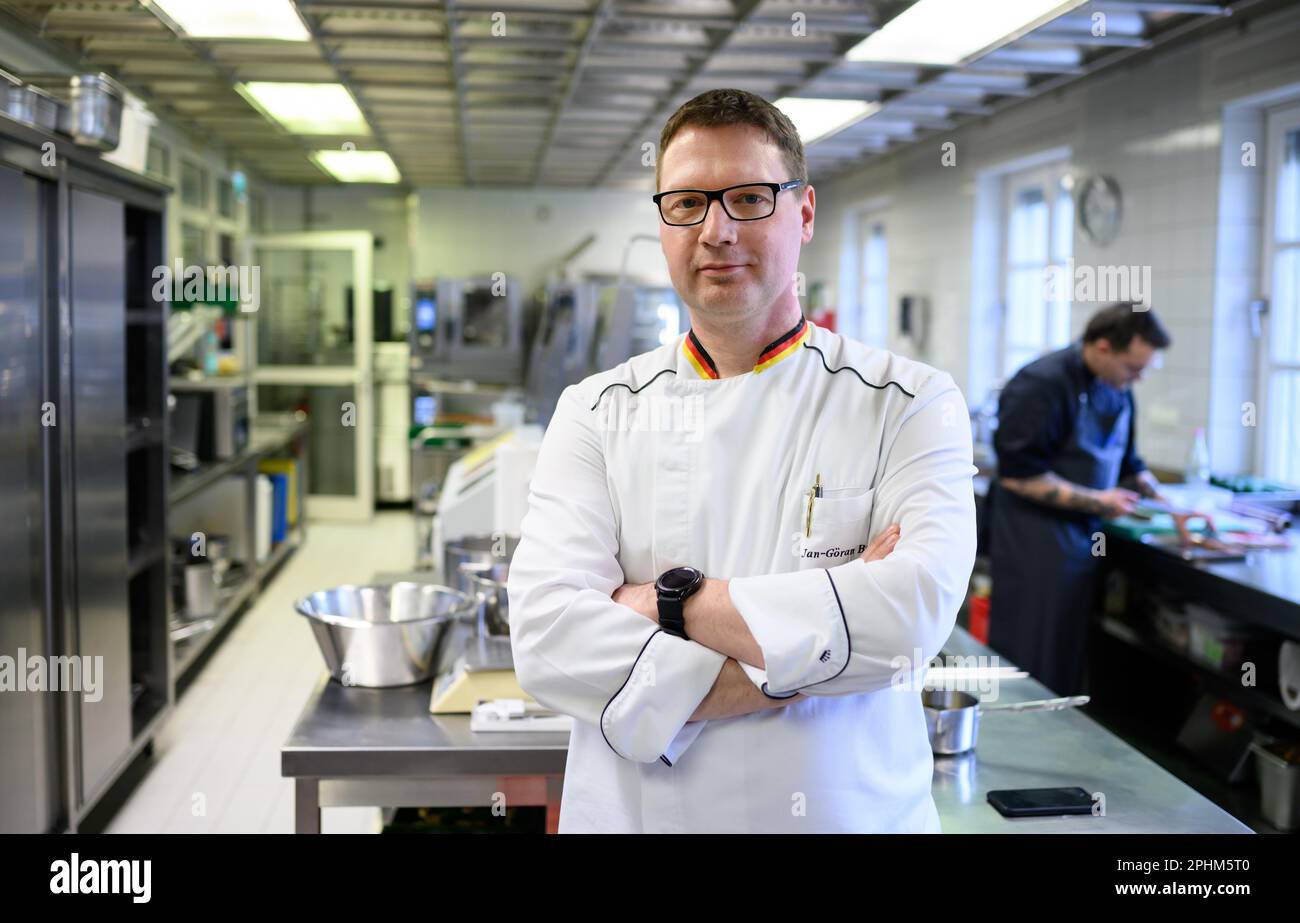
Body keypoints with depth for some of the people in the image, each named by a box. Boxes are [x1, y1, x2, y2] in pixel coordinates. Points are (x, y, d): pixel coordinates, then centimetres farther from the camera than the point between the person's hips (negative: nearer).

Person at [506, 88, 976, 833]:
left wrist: (673, 603, -20)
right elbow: (546, 633, -16)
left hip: (852, 810, -1)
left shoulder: (910, 405, -7)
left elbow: (916, 609, -22)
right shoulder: (598, 413, -3)